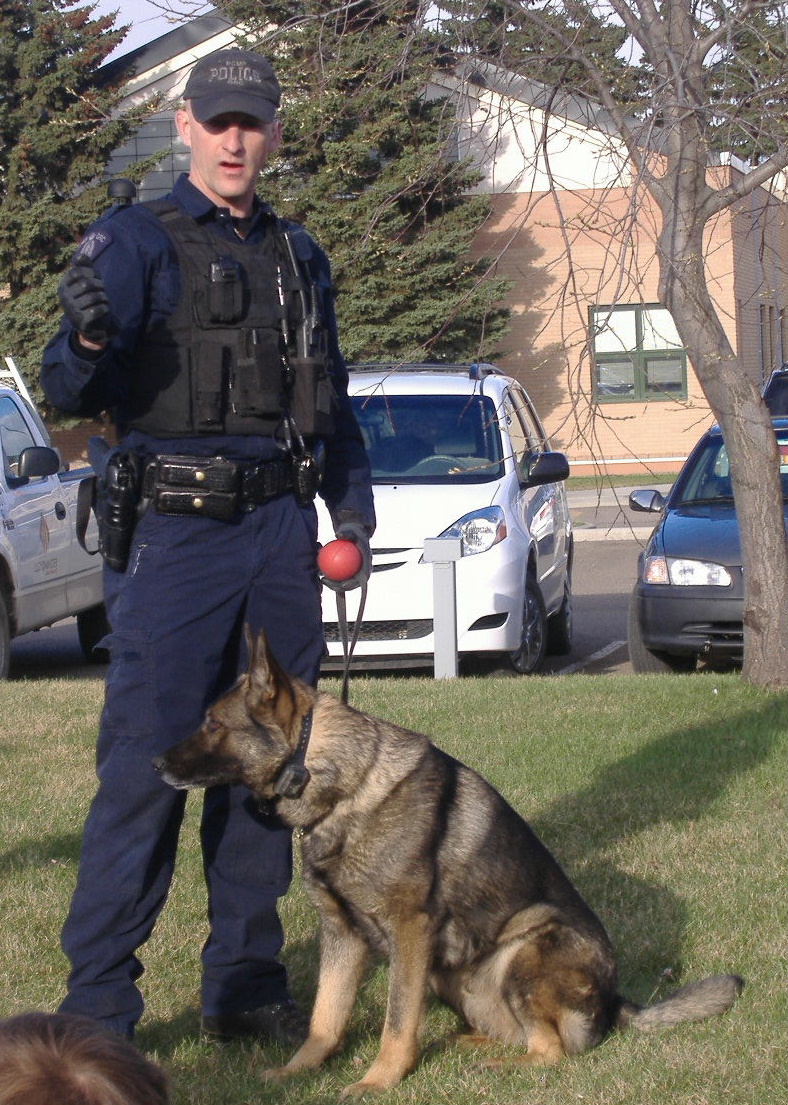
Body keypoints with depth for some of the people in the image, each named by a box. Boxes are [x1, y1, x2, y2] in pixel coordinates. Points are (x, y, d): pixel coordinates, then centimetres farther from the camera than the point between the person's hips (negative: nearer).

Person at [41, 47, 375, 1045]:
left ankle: (243, 984, 19)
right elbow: (72, 394, -13)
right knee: (145, 769, -9)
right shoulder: (137, 242, -2)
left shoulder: (299, 256, 16)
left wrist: (353, 511, 15)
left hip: (281, 530, 6)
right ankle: (97, 1008, -5)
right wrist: (86, 336, -34)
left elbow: (331, 401, 25)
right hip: (175, 531, -6)